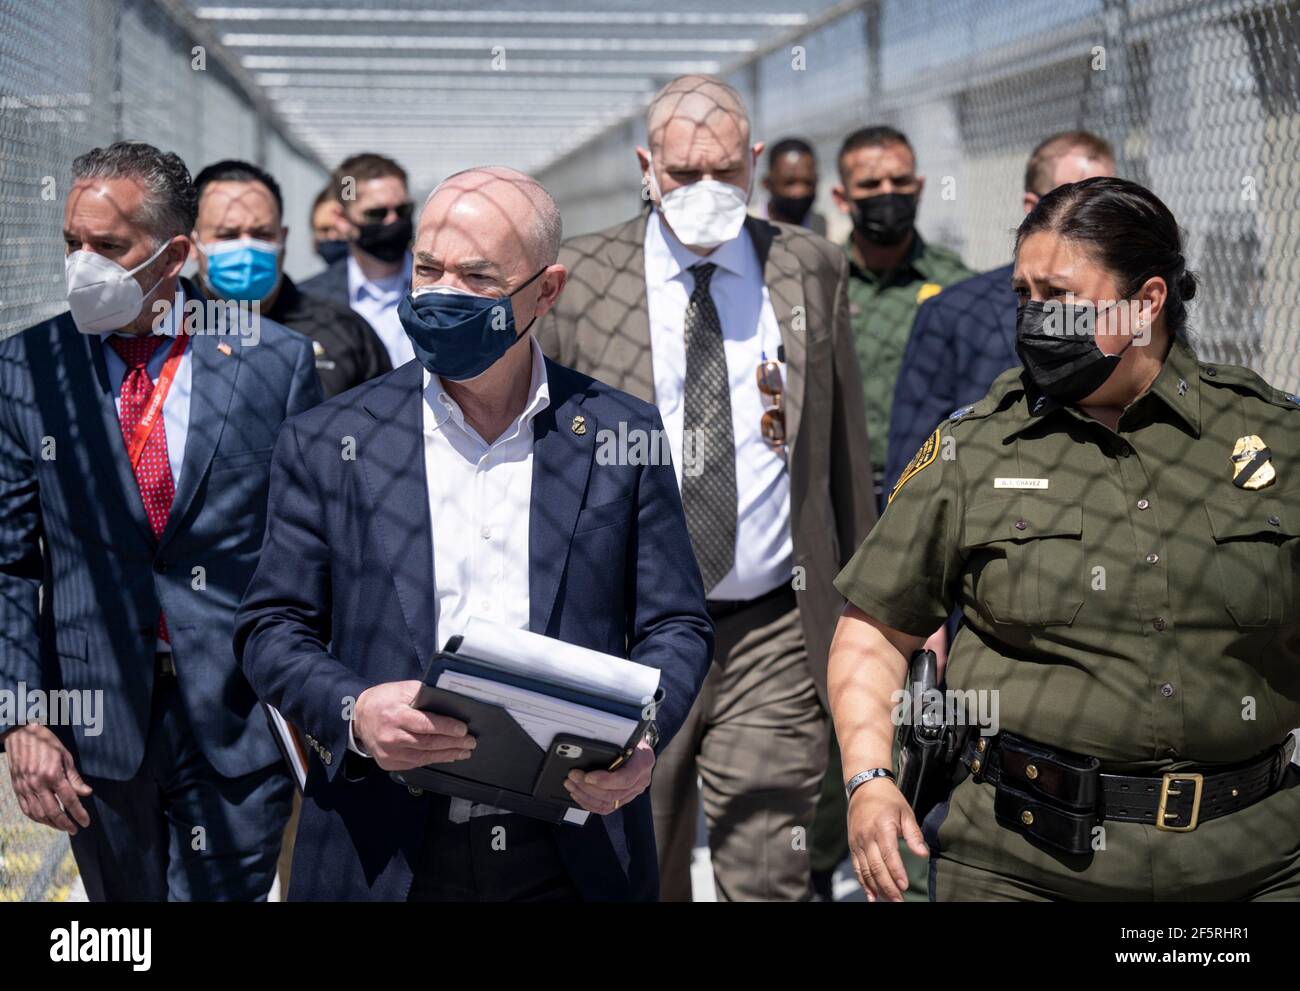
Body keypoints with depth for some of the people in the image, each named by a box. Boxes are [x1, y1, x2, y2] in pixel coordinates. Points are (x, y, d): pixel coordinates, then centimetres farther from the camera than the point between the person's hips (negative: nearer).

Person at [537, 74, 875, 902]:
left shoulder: (811, 269, 6)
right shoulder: (578, 280, 1)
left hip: (774, 638, 0)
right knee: (640, 877, 9)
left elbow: (846, 453, 11)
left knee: (771, 877, -2)